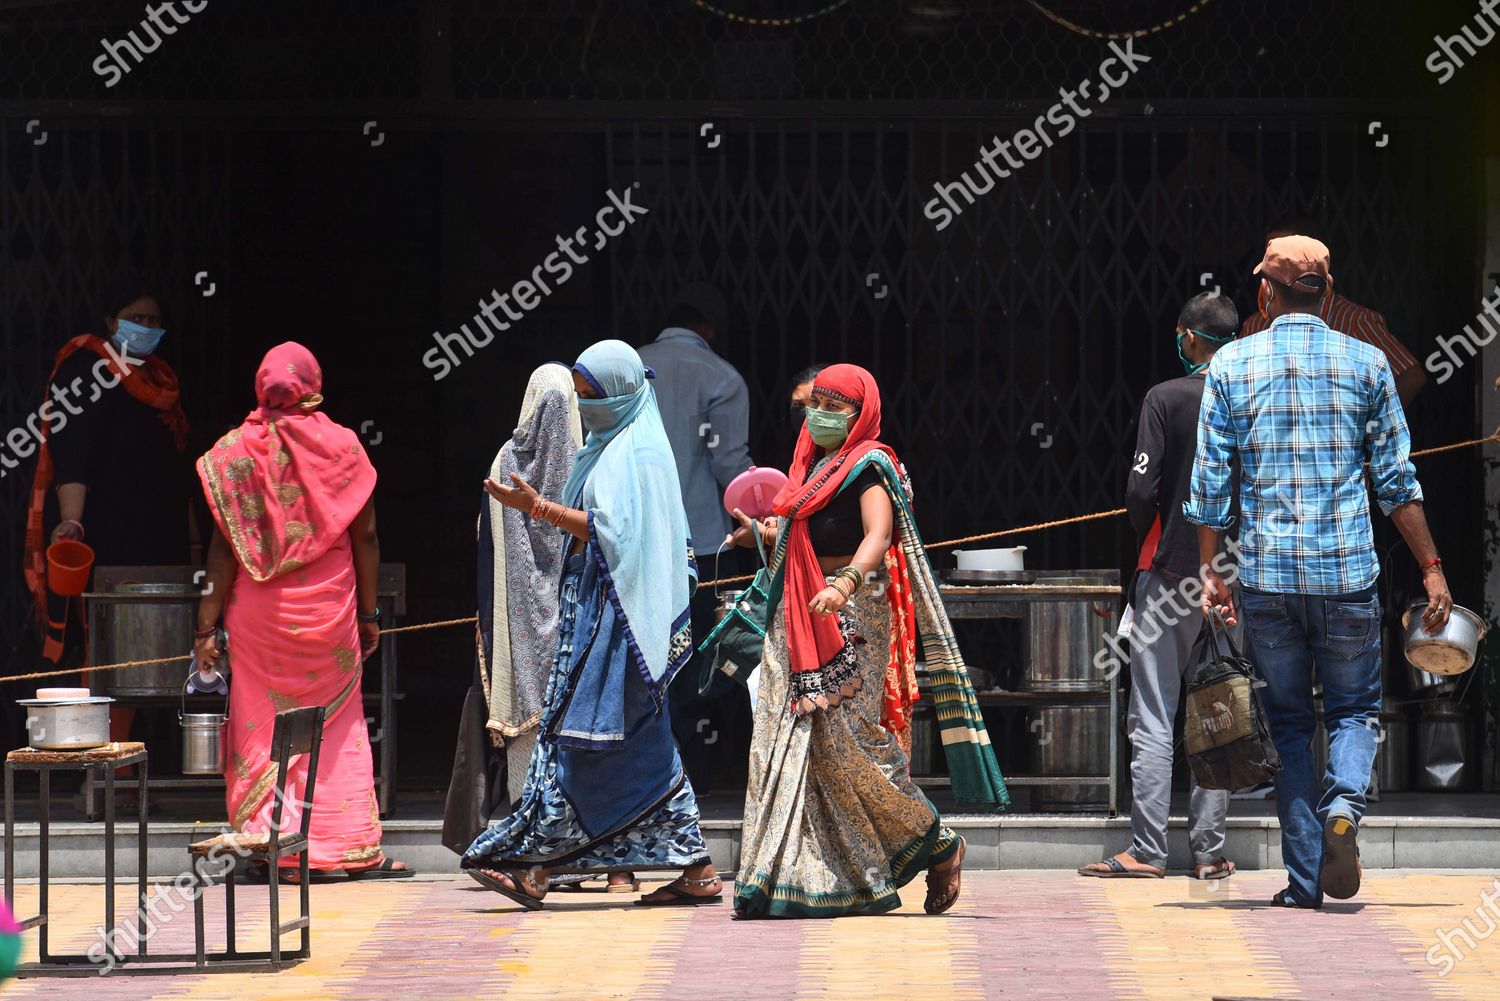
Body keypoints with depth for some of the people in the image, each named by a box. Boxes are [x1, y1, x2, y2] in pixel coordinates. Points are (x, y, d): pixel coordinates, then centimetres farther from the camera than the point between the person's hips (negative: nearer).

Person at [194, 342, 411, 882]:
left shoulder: (238, 450, -2)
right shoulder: (342, 446, -1)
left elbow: (224, 545, -4)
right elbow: (365, 538, 1)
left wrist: (208, 625, -1)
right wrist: (369, 613, 10)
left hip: (258, 614, 0)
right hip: (328, 610, 0)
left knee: (263, 723, 6)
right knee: (338, 725, 8)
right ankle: (354, 851, 8)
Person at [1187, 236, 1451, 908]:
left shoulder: (1231, 366, 2)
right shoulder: (1365, 363, 2)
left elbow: (1209, 481, 2)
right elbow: (1396, 479, 1)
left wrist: (1209, 570, 11)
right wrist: (1431, 567, 6)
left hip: (1266, 574, 0)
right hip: (1348, 571, 0)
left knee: (1288, 721, 11)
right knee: (1355, 707, 13)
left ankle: (1304, 879, 6)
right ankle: (1343, 804, -17)